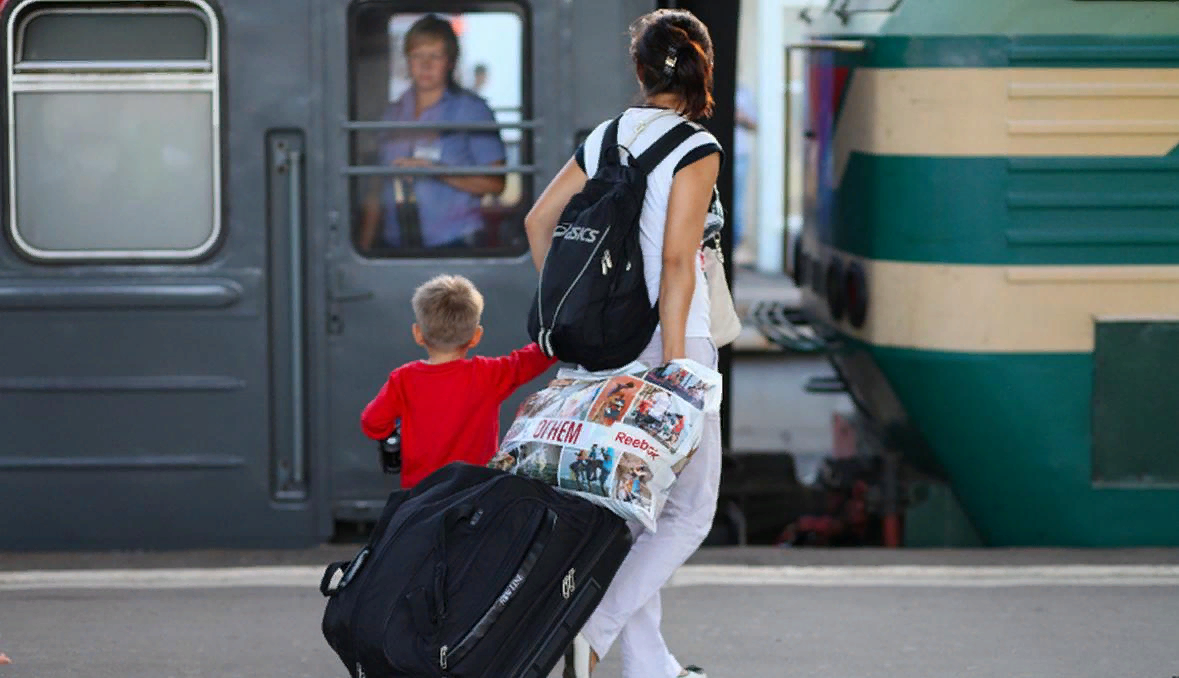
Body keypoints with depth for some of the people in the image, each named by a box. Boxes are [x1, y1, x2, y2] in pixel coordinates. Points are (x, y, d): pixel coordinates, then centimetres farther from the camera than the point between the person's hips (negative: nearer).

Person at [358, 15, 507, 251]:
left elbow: (495, 183, -4)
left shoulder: (471, 109, 2)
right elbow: (378, 189, 16)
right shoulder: (394, 114, 16)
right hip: (395, 245, 4)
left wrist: (436, 170, -13)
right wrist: (364, 247, 9)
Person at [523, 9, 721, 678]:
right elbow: (677, 261, -18)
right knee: (689, 512, 2)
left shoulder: (606, 138, 8)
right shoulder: (697, 149, -11)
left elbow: (538, 219, 11)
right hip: (667, 341, -7)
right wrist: (673, 366, -19)